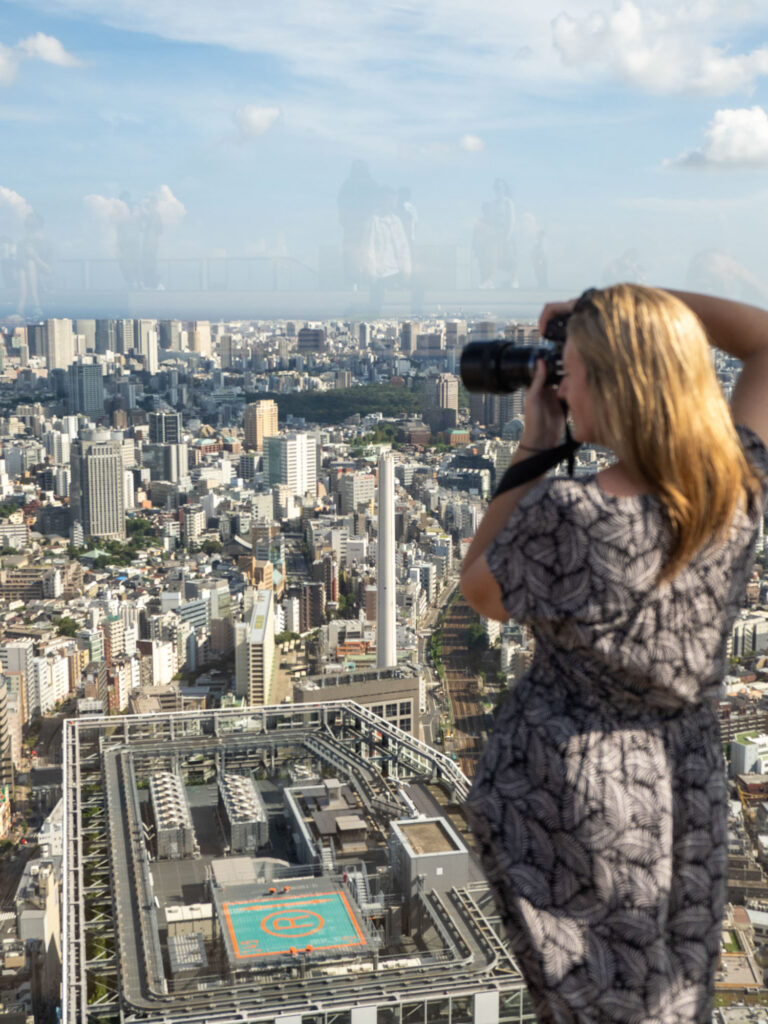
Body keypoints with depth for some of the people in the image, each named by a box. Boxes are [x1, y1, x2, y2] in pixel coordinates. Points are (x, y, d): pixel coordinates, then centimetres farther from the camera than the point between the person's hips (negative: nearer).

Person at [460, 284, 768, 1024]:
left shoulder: (562, 516, -26)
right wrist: (634, 308, 1)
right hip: (690, 789, 5)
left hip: (568, 793, -4)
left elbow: (478, 590, -5)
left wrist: (534, 447, -5)